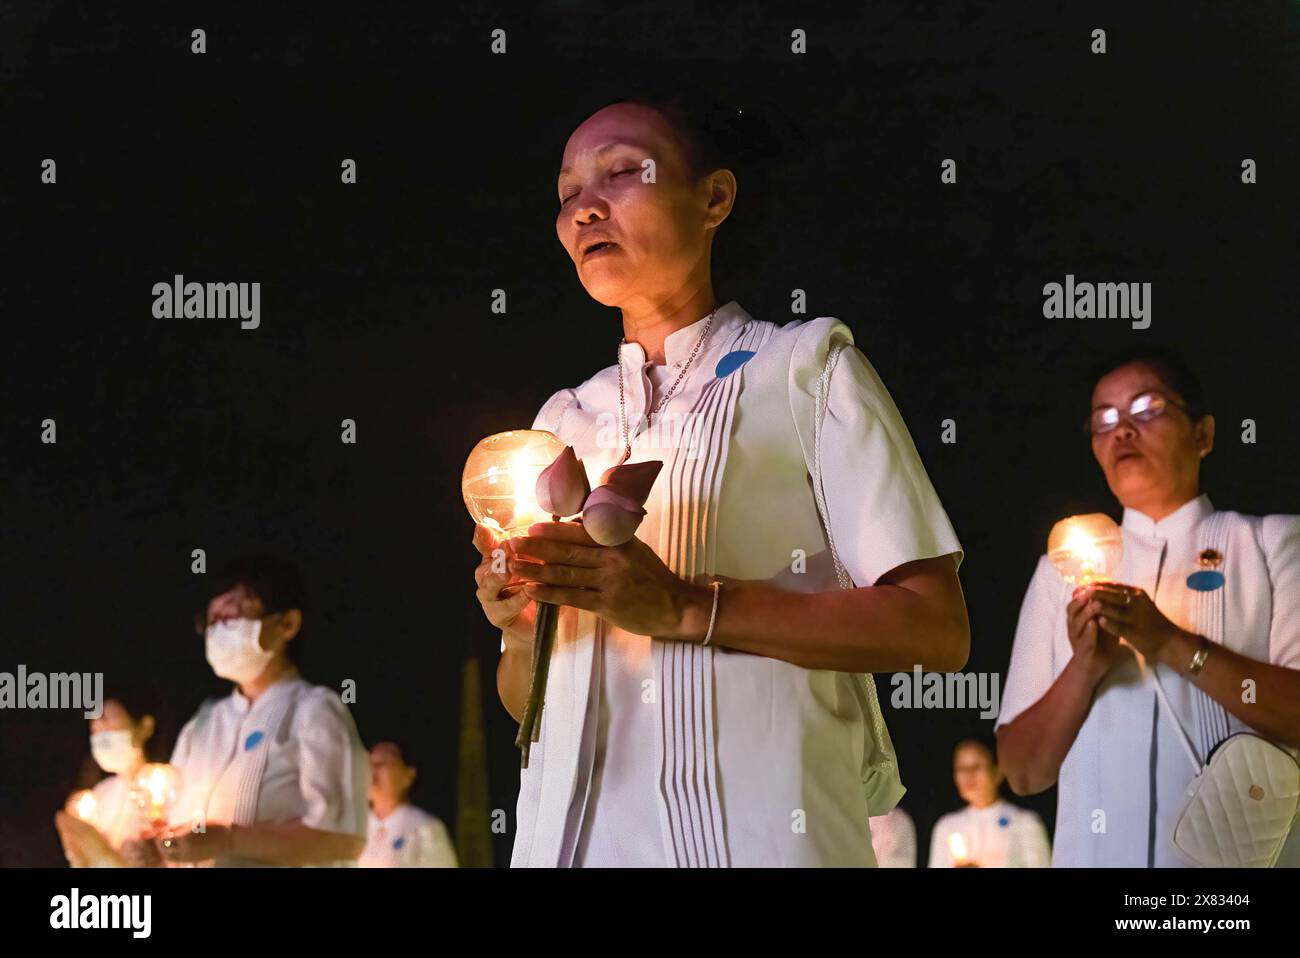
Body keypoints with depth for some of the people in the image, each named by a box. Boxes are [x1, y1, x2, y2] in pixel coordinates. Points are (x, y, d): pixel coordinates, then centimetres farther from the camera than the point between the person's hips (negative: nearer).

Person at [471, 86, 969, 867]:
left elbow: (937, 630, -9)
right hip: (575, 828, 5)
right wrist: (520, 626, -6)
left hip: (759, 829, -5)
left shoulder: (805, 366, 1)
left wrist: (687, 606, -17)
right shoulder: (566, 420, 15)